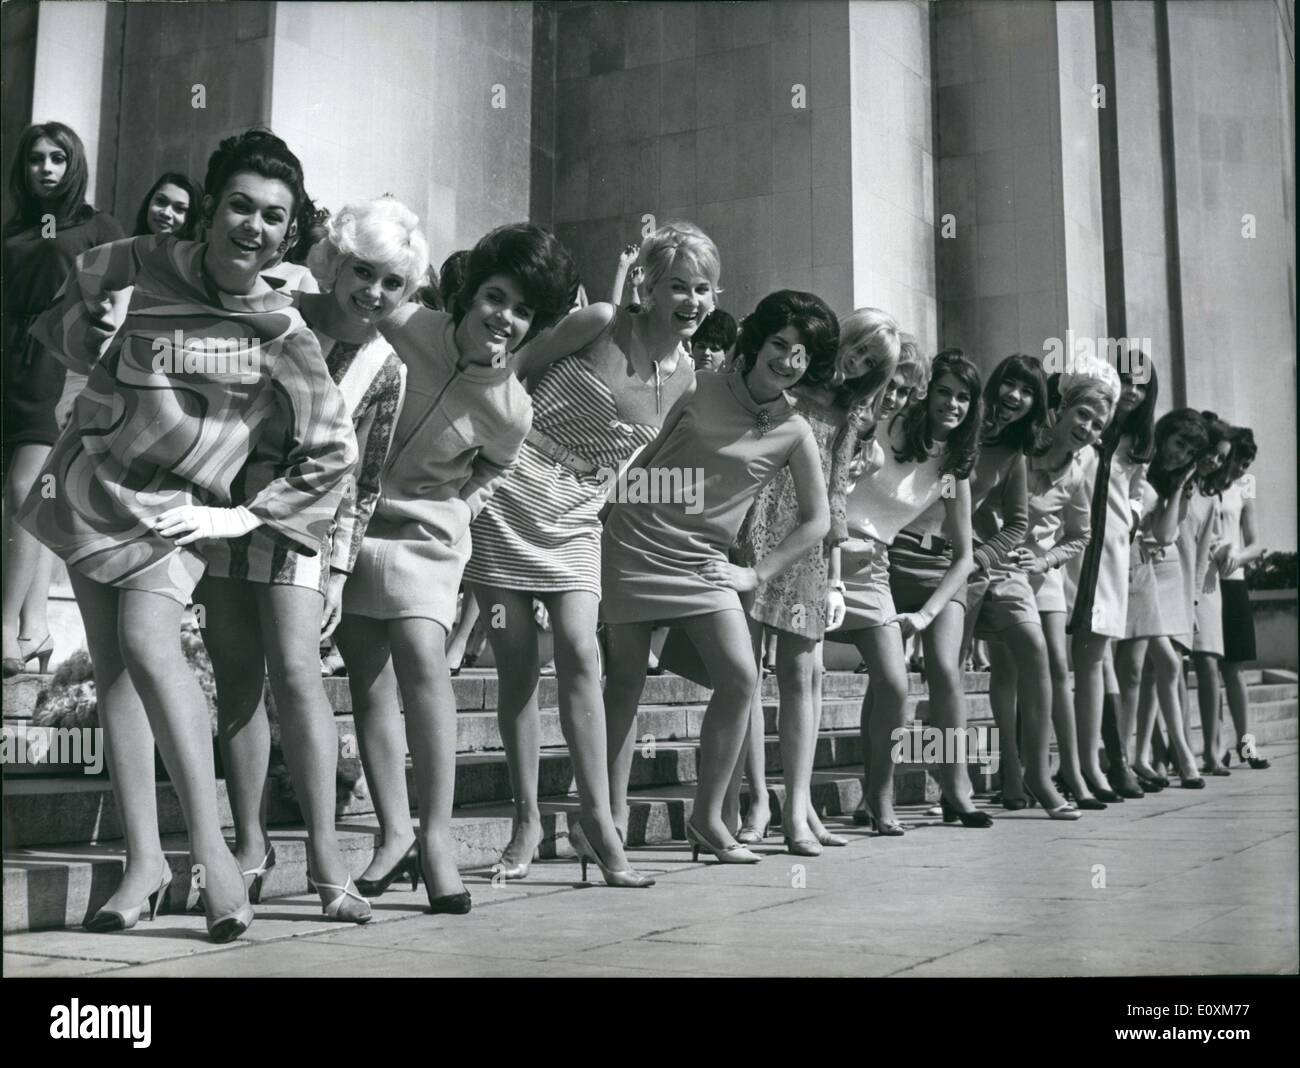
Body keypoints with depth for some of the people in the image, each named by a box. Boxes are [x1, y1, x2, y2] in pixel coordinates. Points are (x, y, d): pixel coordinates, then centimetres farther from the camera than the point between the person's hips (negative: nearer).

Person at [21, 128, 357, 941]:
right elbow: (56, 316, 14)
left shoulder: (285, 339, -11)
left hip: (174, 507, -4)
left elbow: (334, 451, -4)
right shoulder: (136, 267, -4)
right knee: (112, 663, 0)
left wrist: (244, 515, -8)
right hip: (90, 485, 4)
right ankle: (144, 858, 4)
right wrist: (92, 337, -5)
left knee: (148, 639, -27)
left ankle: (213, 851, -25)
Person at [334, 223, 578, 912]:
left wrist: (453, 512, 3)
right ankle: (394, 834, 3)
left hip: (423, 533, -1)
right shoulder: (398, 329, -13)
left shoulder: (511, 411, -9)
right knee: (369, 676, -3)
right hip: (347, 514, 1)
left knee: (421, 657, -20)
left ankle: (434, 833, -14)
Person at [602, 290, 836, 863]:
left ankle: (707, 818, 3)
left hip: (702, 561, 2)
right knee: (625, 678, 0)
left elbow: (816, 520, 8)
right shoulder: (700, 388, 0)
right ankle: (613, 815, 12)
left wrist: (756, 573, 2)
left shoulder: (795, 433, 2)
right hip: (635, 542, -2)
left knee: (739, 676, -11)